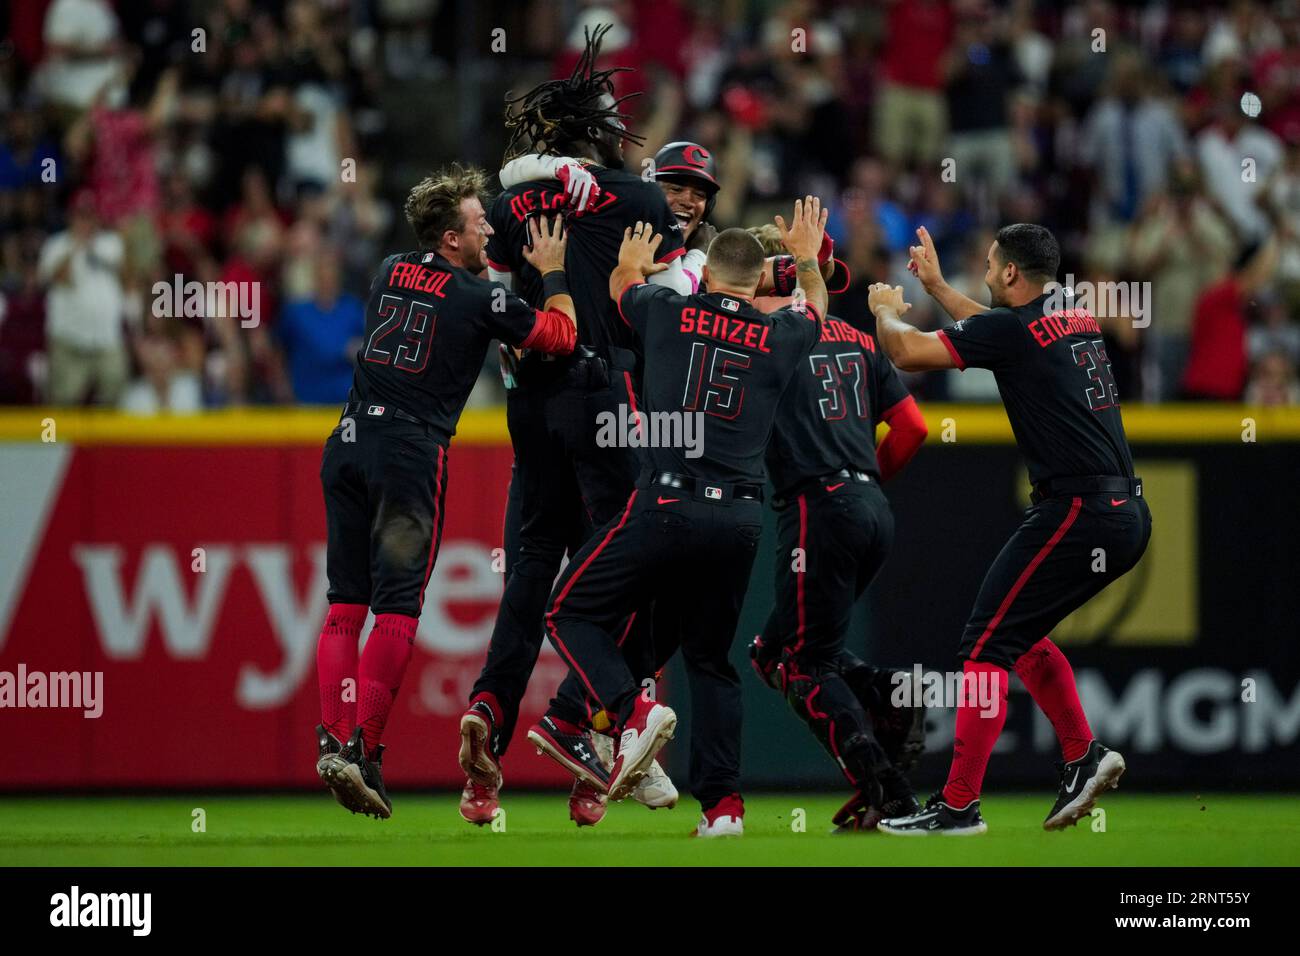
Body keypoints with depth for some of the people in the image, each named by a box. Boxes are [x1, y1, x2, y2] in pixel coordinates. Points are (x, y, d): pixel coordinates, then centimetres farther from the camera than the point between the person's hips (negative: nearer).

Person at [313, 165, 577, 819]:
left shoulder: (390, 273, 13)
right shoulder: (480, 299, -4)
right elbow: (562, 336, 8)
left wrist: (499, 267, 39)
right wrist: (552, 272, 20)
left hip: (349, 444, 6)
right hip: (411, 453, -6)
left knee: (345, 604, 8)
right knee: (397, 611, -5)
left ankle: (332, 740, -1)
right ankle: (363, 751, -12)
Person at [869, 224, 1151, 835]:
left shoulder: (1012, 328, -9)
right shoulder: (1080, 322, 16)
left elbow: (906, 352, -7)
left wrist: (886, 309, 14)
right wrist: (937, 287, 46)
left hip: (1076, 513, -9)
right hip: (1127, 515, 9)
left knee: (985, 645, -5)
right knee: (1020, 632, 23)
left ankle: (958, 805, -7)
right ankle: (1084, 757, 16)